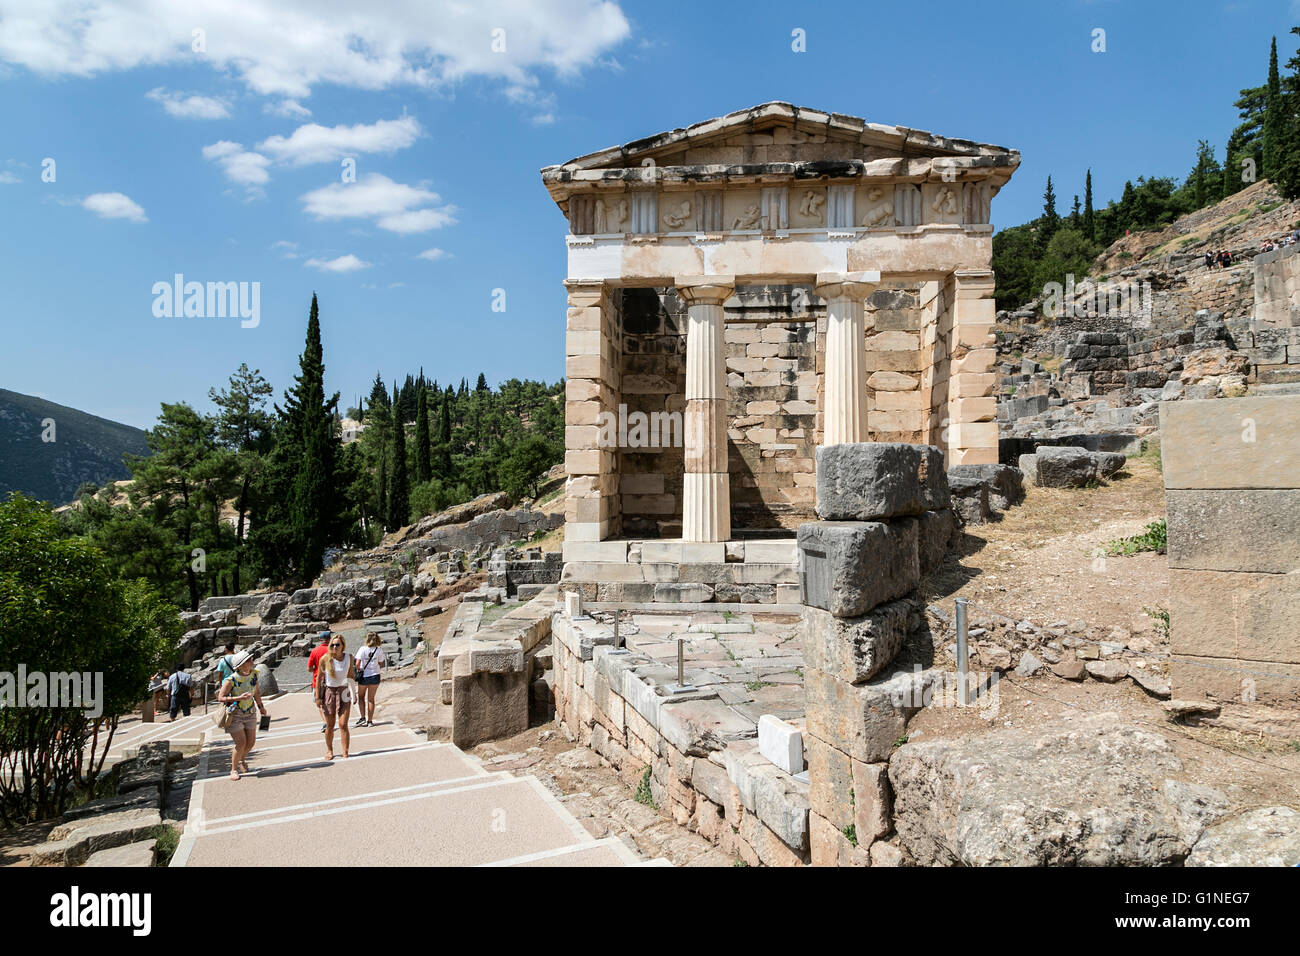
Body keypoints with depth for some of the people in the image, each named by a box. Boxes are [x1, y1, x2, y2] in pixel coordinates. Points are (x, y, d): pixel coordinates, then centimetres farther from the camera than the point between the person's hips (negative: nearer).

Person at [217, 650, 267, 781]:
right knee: (241, 743, -10)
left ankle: (241, 760, 39)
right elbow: (221, 697, -19)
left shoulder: (253, 675, -3)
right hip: (234, 715, -5)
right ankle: (234, 769, 10)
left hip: (250, 713, 5)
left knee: (251, 741, 9)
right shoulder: (232, 679, -20)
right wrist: (239, 698, -28)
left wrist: (261, 706, 23)